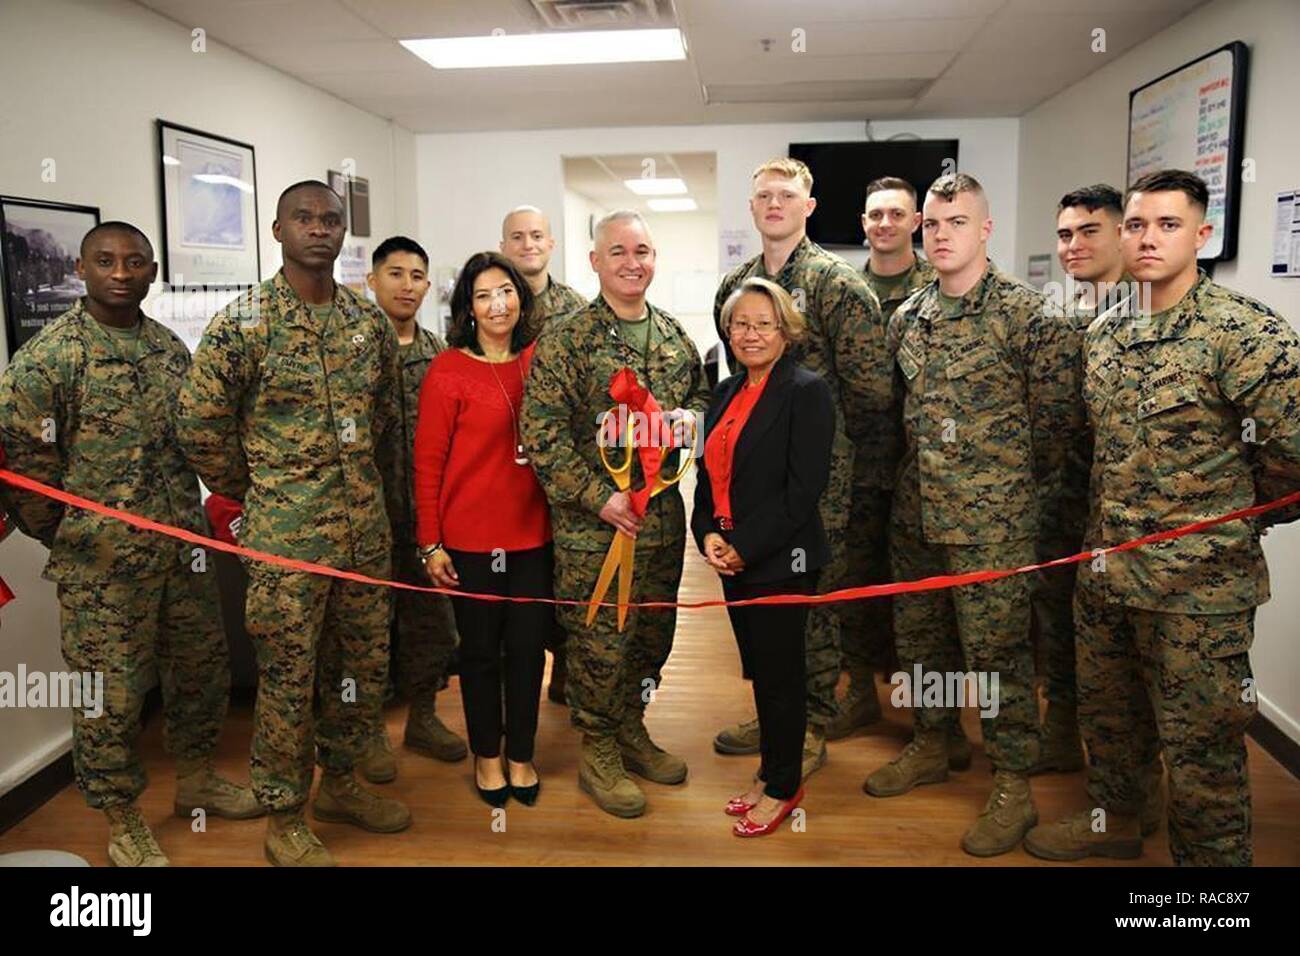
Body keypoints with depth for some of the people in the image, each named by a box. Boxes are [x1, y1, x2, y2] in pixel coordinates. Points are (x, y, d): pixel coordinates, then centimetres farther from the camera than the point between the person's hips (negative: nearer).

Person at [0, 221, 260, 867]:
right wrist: (66, 540, -4)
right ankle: (121, 820, 24)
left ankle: (195, 779, 38)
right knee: (111, 691, 5)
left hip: (182, 547, 6)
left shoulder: (170, 347, 8)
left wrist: (191, 517, 14)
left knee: (202, 665, 17)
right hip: (103, 562, -6)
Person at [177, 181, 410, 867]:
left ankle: (340, 782, 37)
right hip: (286, 532, -5)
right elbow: (199, 423, -6)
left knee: (364, 666, 15)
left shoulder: (369, 320, 7)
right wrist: (253, 494, 1)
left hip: (366, 526, 5)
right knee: (288, 678, 5)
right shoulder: (243, 322, -9)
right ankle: (284, 818, 23)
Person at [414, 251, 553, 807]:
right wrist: (431, 543, -8)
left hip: (532, 533, 3)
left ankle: (521, 755, 28)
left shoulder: (538, 362, 5)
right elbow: (428, 462, -7)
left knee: (528, 647, 10)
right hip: (470, 537, -3)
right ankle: (486, 755, 29)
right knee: (480, 649, 10)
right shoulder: (448, 370, -7)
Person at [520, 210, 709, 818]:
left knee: (652, 635, 17)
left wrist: (688, 417, -3)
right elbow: (542, 433, -13)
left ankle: (631, 730, 38)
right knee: (599, 643, 3)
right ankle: (598, 754, 23)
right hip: (593, 523, -6)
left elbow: (703, 397, 21)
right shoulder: (564, 339, -8)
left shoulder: (675, 337, 10)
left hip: (663, 516, 6)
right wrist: (599, 496, -18)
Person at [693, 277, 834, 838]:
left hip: (780, 560, -7)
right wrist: (708, 535, -2)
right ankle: (771, 773, 32)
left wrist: (745, 546, -17)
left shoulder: (806, 392, -11)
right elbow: (710, 473, 14)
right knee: (758, 670, 16)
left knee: (780, 672, 5)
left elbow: (804, 487, -18)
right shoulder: (726, 393, 12)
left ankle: (783, 786, 23)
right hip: (731, 558, 7)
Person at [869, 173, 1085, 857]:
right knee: (920, 635, 17)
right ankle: (930, 746, 37)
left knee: (996, 651, 1)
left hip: (992, 520, -6)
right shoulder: (907, 317, 8)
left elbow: (1058, 414, -5)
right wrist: (925, 468, 14)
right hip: (914, 512, 6)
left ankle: (1013, 787, 16)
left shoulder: (1024, 314, -10)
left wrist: (1019, 485, 3)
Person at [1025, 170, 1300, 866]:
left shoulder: (1242, 330, -15)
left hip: (1198, 584, -7)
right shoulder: (1104, 333, 7)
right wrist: (1111, 522, 14)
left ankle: (1210, 858, 26)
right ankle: (1114, 820, 45)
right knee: (1107, 712, 23)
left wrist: (1233, 516, -6)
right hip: (1105, 569, 7)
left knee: (1199, 744, 6)